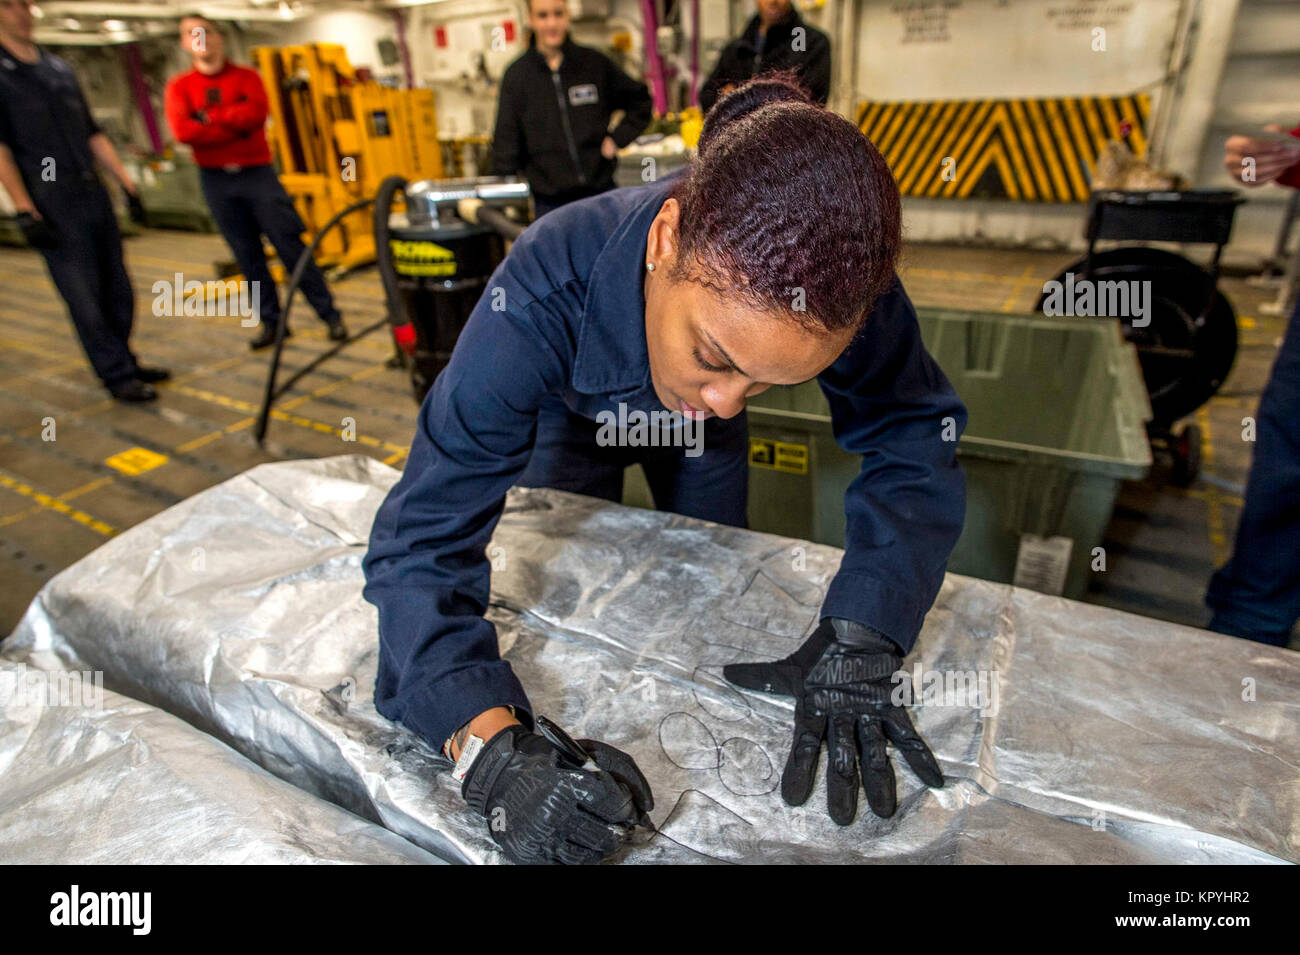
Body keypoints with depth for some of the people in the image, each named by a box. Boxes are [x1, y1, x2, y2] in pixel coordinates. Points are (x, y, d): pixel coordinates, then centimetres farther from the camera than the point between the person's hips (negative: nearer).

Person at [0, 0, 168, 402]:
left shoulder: (59, 69, 16)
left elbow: (93, 134, 20)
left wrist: (128, 184, 13)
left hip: (95, 196, 6)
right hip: (54, 209, -6)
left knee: (118, 290, 9)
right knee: (84, 298, -3)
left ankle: (123, 362, 22)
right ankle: (117, 376, 4)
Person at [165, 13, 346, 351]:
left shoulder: (246, 77, 7)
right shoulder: (179, 86, 9)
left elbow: (257, 112, -13)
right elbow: (182, 131, -8)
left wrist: (209, 118, -9)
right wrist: (235, 124, -10)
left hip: (257, 173, -2)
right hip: (215, 180, 2)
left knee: (290, 246, -6)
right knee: (247, 255, 2)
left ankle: (330, 314, -2)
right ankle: (271, 321, 9)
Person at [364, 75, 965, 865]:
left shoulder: (847, 285, -39)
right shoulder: (545, 295, -46)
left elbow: (913, 444, -30)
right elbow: (423, 535, -44)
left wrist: (860, 640, -45)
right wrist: (493, 747, -58)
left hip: (703, 443, 2)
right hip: (575, 419, -1)